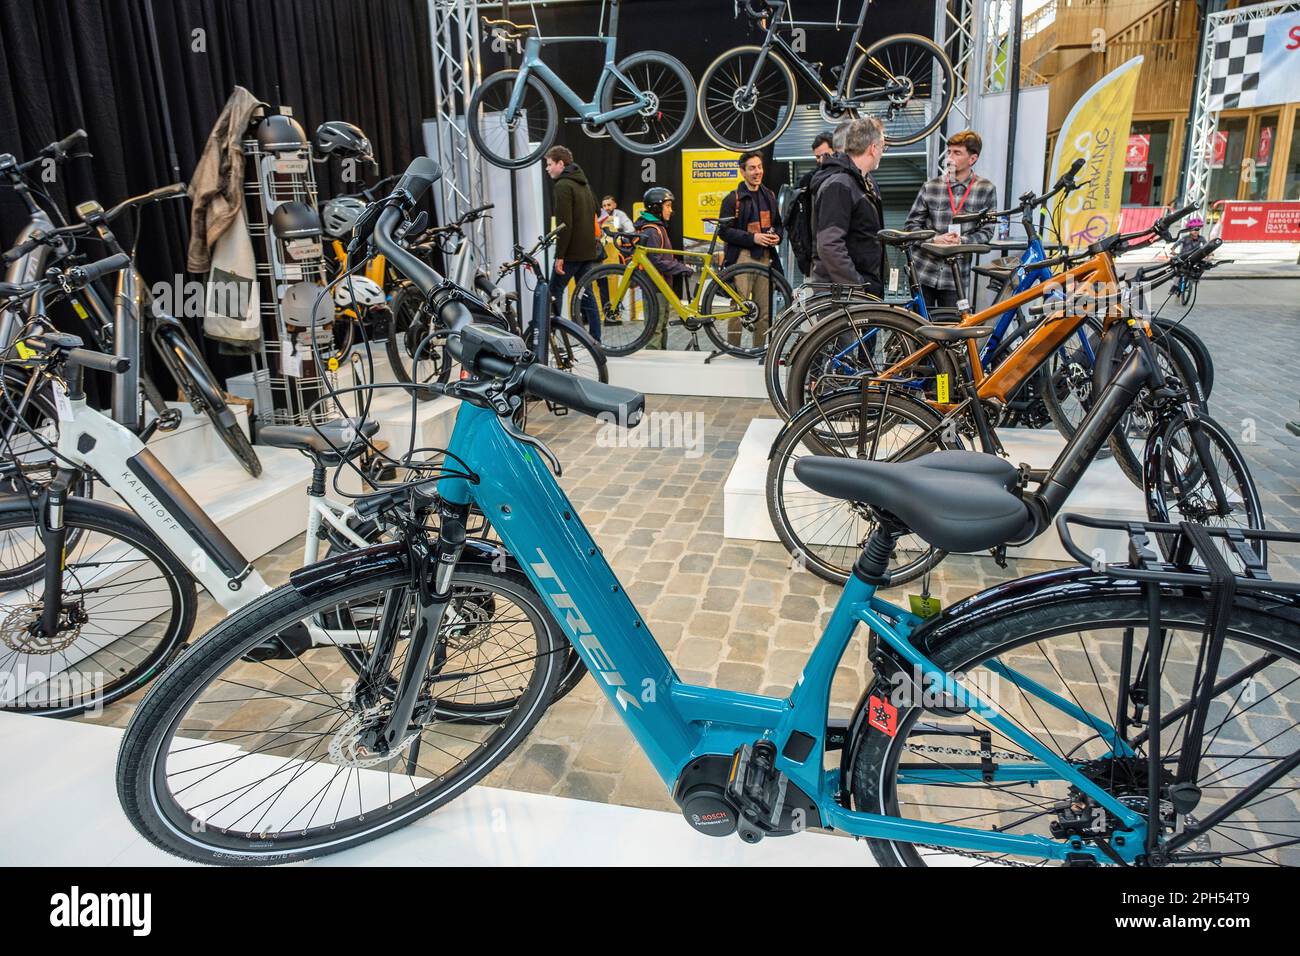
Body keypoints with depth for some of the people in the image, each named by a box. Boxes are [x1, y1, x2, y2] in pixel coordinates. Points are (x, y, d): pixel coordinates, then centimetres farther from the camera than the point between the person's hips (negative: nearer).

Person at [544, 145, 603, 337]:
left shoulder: (563, 186, -11)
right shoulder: (584, 184, 18)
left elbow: (564, 224, -19)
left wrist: (559, 256, -18)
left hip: (571, 253, -9)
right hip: (588, 251, 9)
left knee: (553, 294, -2)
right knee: (586, 296, 10)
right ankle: (595, 340, 10)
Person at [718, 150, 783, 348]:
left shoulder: (769, 196, 18)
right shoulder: (733, 198, -1)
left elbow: (777, 224, 27)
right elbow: (724, 231, -8)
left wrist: (777, 236, 3)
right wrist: (753, 237, -17)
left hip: (766, 257, 5)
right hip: (742, 257, -5)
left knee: (764, 310, 6)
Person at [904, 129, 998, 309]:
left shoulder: (986, 190, 0)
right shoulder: (930, 187, 1)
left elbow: (986, 232, 1)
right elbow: (911, 225, 3)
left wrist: (962, 241, -18)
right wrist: (935, 239, -14)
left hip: (956, 276, 0)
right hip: (923, 272, 1)